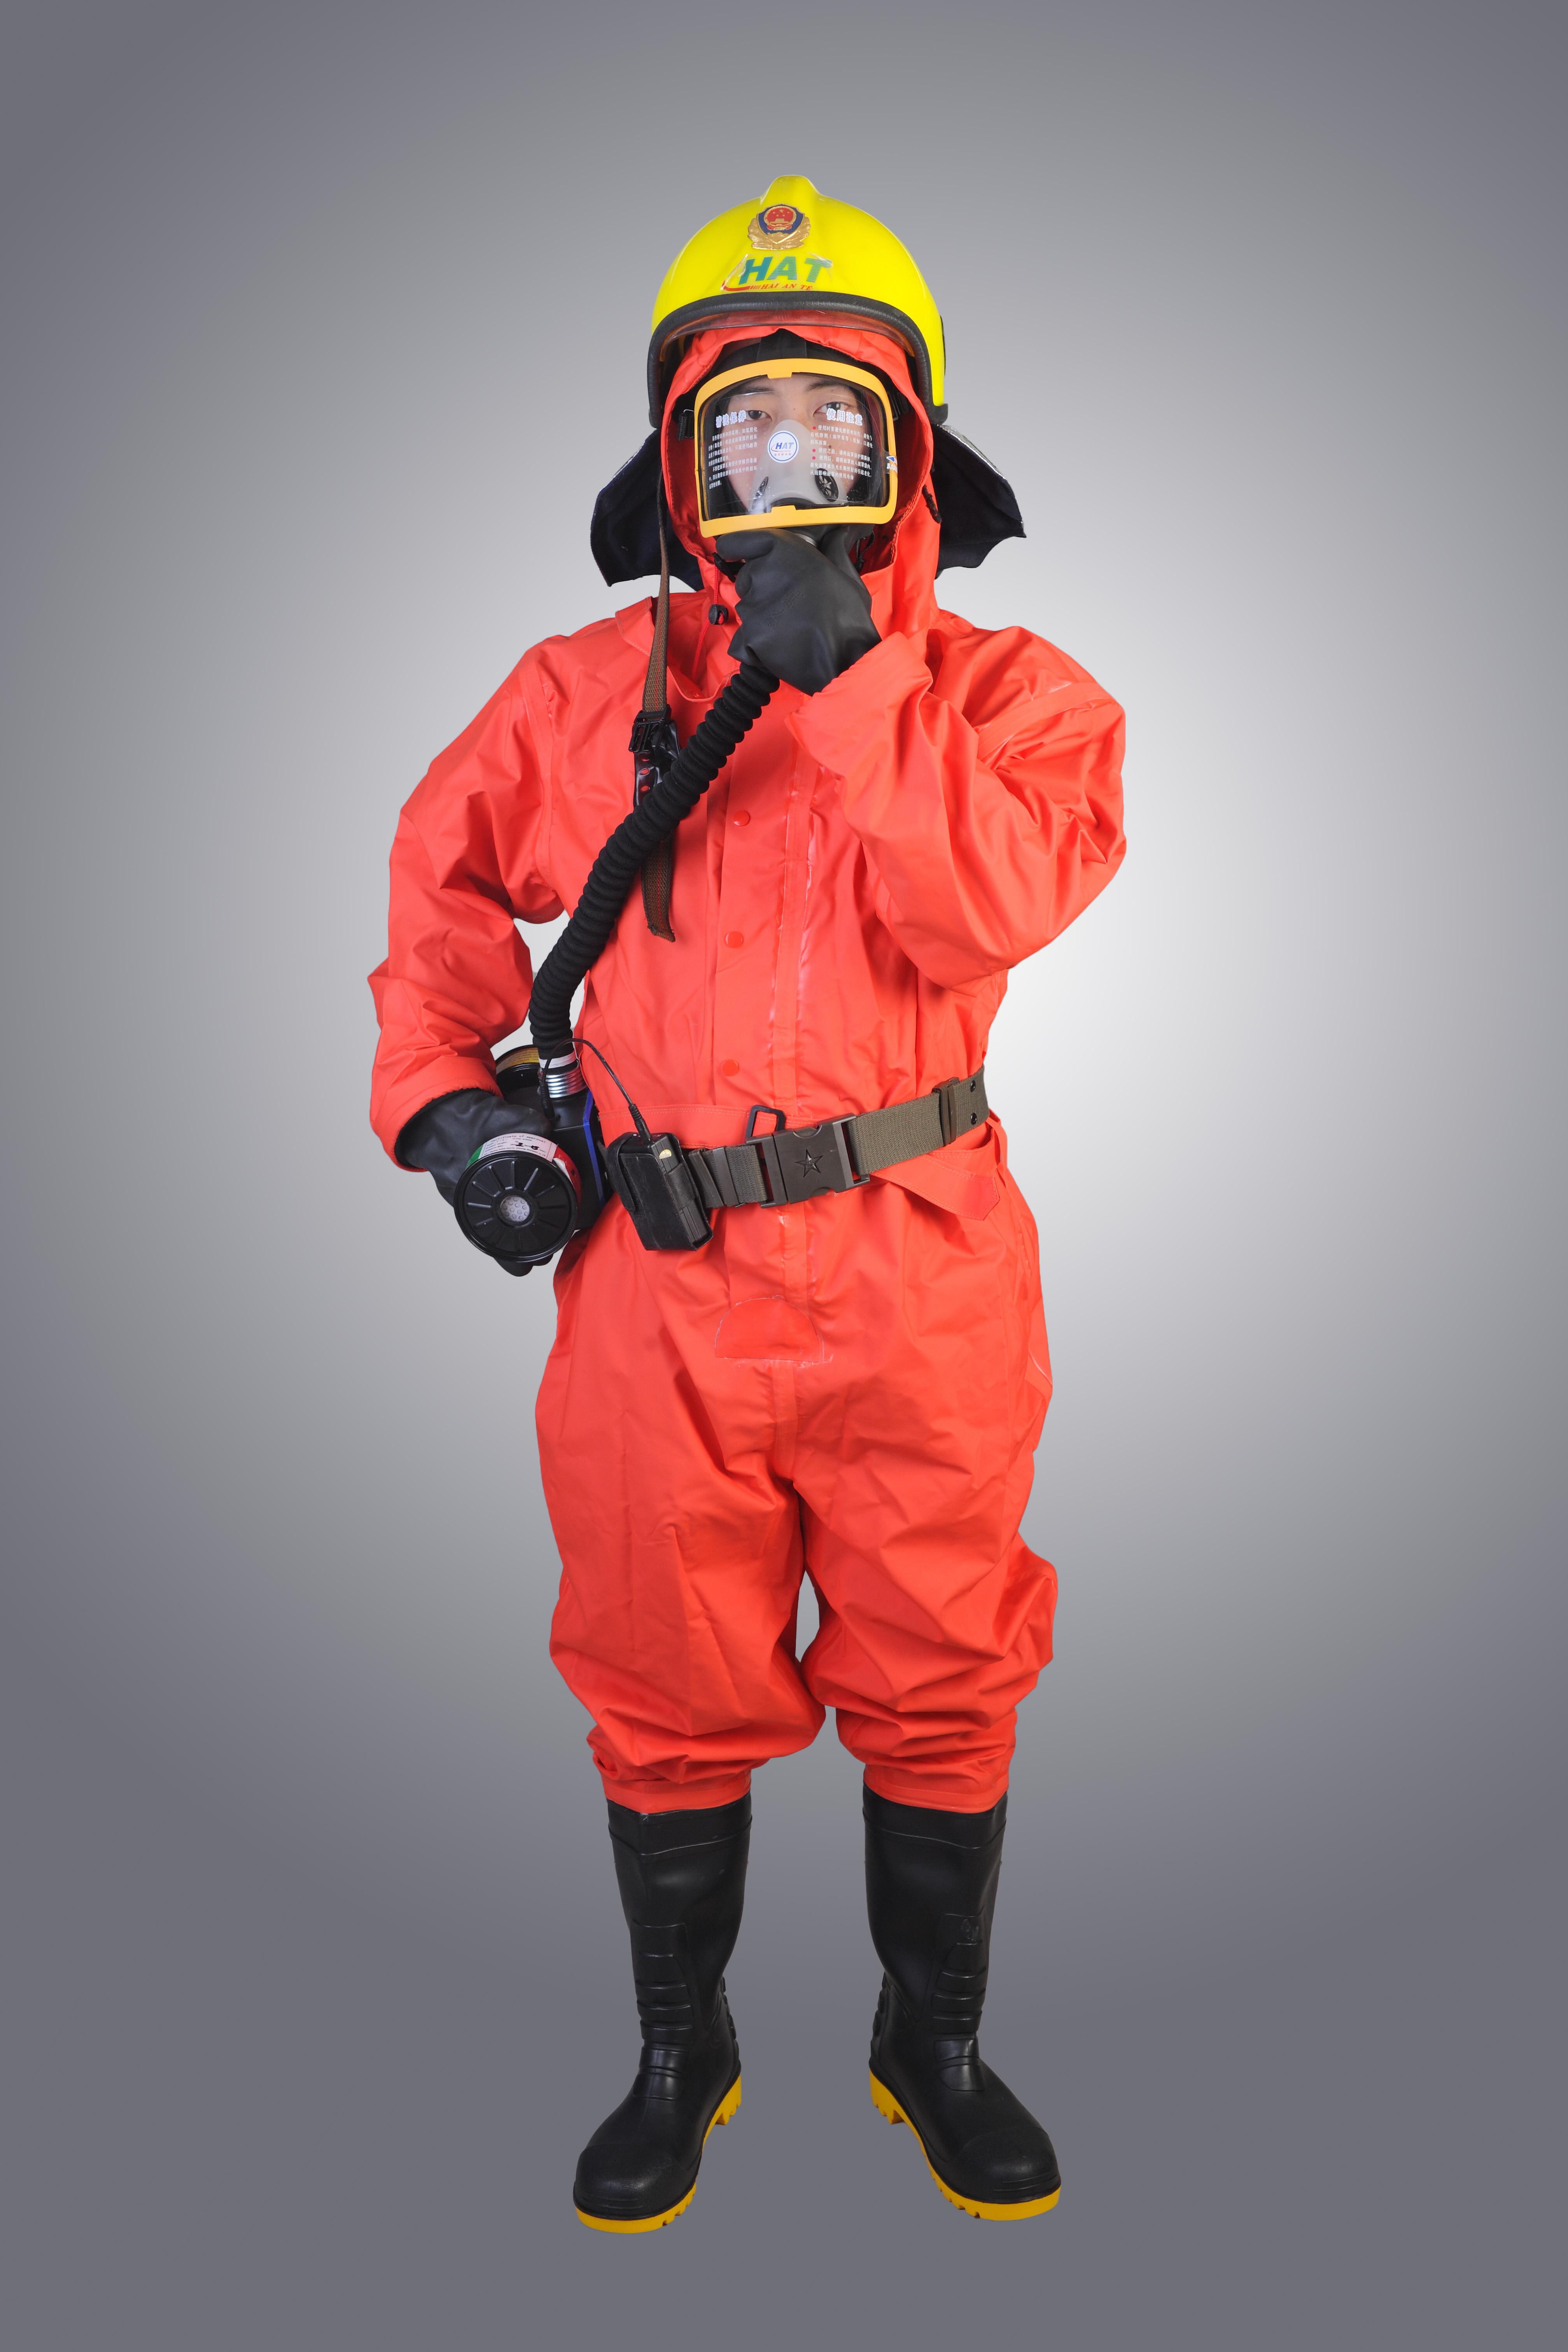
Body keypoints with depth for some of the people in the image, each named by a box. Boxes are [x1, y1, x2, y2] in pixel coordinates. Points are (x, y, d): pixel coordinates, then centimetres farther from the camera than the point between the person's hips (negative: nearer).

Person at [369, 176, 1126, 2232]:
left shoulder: (1003, 688, 2)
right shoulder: (581, 690, 7)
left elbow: (982, 905, -16)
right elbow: (442, 881, 18)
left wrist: (848, 677, -17)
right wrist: (440, 1084, 5)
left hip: (921, 1277, 0)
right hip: (659, 1281, 1)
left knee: (938, 1680, 13)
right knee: (672, 1690, 14)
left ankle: (935, 2042, 40)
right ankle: (680, 2057, 39)